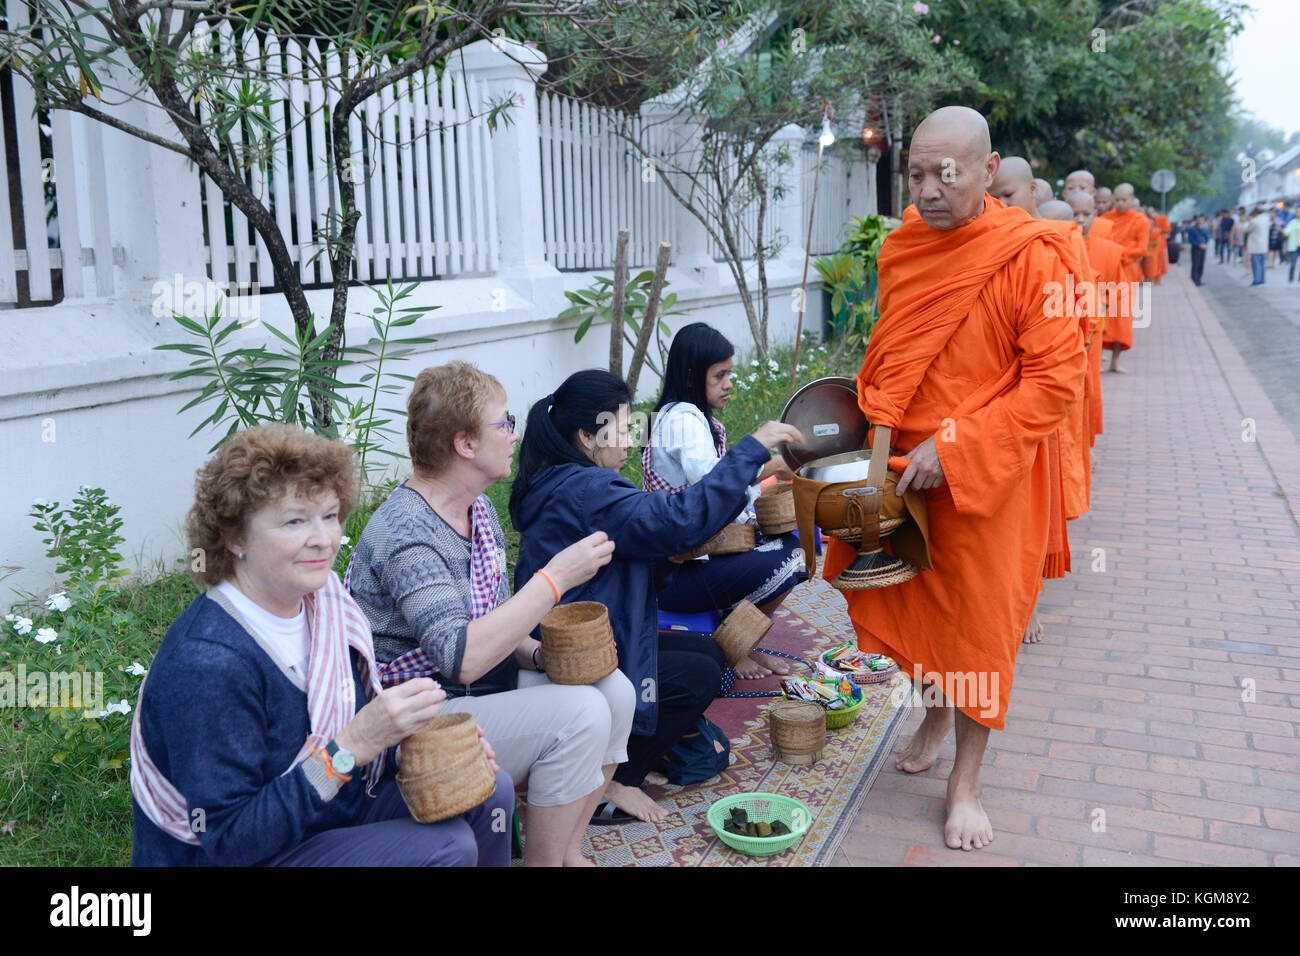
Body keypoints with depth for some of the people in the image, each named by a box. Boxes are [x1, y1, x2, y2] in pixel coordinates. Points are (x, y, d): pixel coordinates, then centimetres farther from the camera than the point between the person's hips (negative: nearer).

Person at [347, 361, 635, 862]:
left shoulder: (479, 510, 5)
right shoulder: (404, 533, -24)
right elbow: (462, 657, -34)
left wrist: (541, 654, -7)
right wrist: (555, 577, -29)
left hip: (479, 687, 9)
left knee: (614, 689, -4)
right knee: (579, 714, -23)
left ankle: (567, 851, 8)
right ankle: (543, 861, -3)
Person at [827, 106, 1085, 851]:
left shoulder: (1030, 254, -14)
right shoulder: (902, 247, 3)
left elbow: (1056, 379, -17)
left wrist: (955, 447, -22)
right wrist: (871, 423, 6)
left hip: (986, 473, -5)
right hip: (902, 466, 5)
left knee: (980, 621, 6)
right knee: (904, 602, 14)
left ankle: (966, 785, 23)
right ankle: (936, 714, 43)